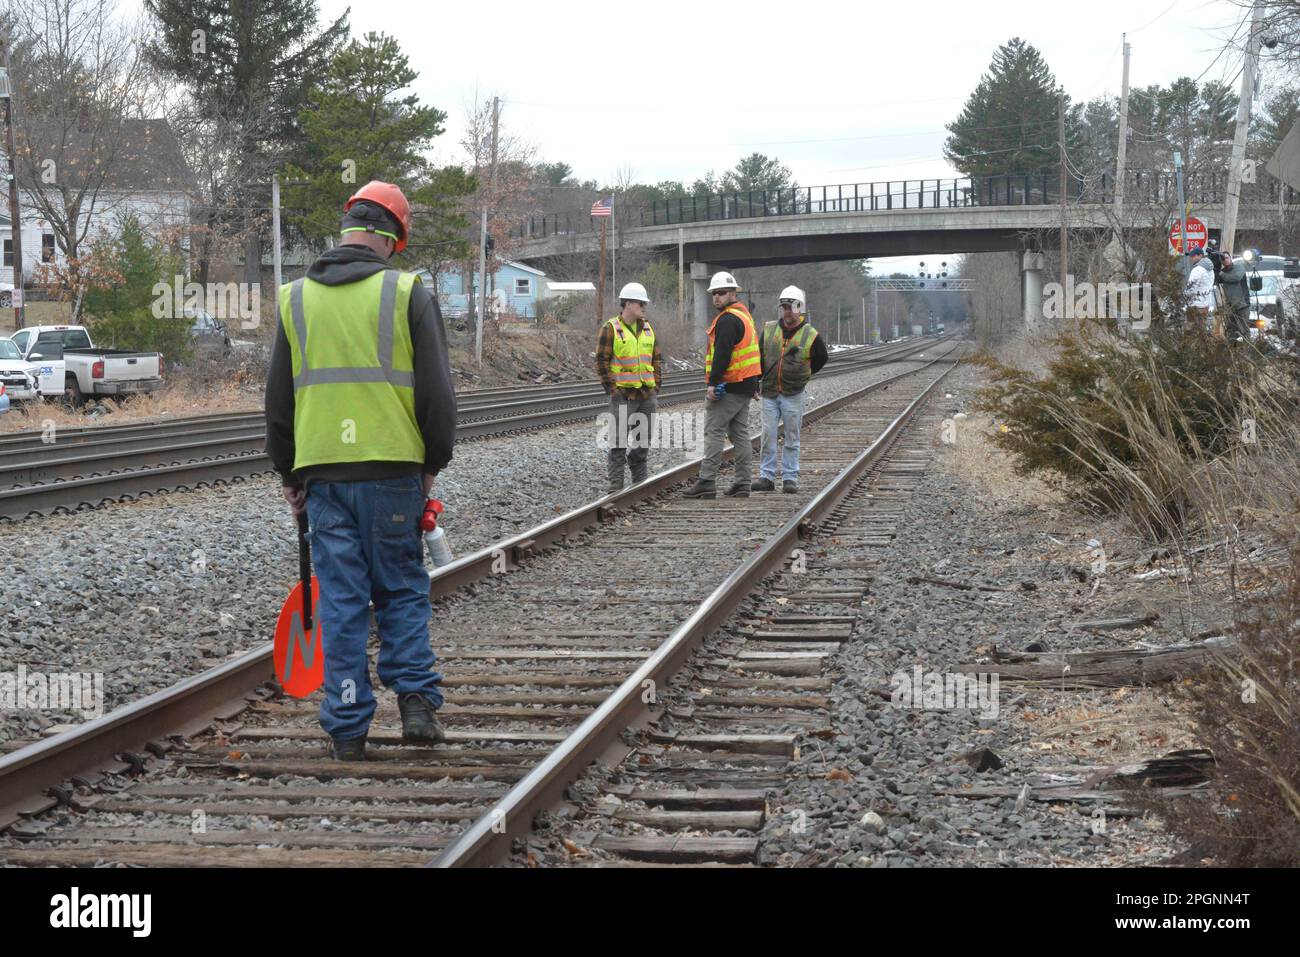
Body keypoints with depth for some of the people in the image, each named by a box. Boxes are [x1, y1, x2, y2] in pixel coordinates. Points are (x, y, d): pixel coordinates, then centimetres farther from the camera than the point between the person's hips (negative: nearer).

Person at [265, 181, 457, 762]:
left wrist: (288, 475, 19)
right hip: (392, 469, -2)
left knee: (341, 599, 6)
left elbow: (278, 398, 11)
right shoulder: (407, 294, -2)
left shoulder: (295, 298, 8)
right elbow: (436, 391, -3)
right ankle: (417, 702, 3)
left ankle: (347, 729, 6)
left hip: (321, 471, 2)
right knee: (403, 588, 12)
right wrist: (433, 463, 8)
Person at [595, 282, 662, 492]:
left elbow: (656, 359, 18)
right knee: (619, 439, -6)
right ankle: (615, 482, -2)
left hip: (646, 395, 6)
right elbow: (602, 361, -8)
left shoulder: (647, 329, 12)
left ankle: (640, 480, 20)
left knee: (644, 439, 10)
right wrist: (611, 388, -13)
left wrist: (656, 384, 9)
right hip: (622, 394, -6)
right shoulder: (610, 329, -6)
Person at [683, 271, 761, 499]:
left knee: (714, 432, -8)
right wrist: (755, 383, 26)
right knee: (740, 433, 11)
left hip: (727, 386, -10)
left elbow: (722, 353, -23)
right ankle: (742, 483, 11)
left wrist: (713, 383, -23)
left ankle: (707, 482, -11)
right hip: (745, 385, 10)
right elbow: (754, 352, 24)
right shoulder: (745, 315, 19)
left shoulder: (728, 319, -15)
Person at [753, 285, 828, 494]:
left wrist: (802, 376, 8)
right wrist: (761, 378, 9)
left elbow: (821, 359, 12)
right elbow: (760, 356, 17)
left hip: (793, 395, -2)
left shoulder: (810, 335, -3)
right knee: (768, 436, 1)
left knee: (792, 438, 4)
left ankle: (790, 478, 8)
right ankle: (766, 477, 6)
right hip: (769, 393, 2)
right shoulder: (769, 330, 5)